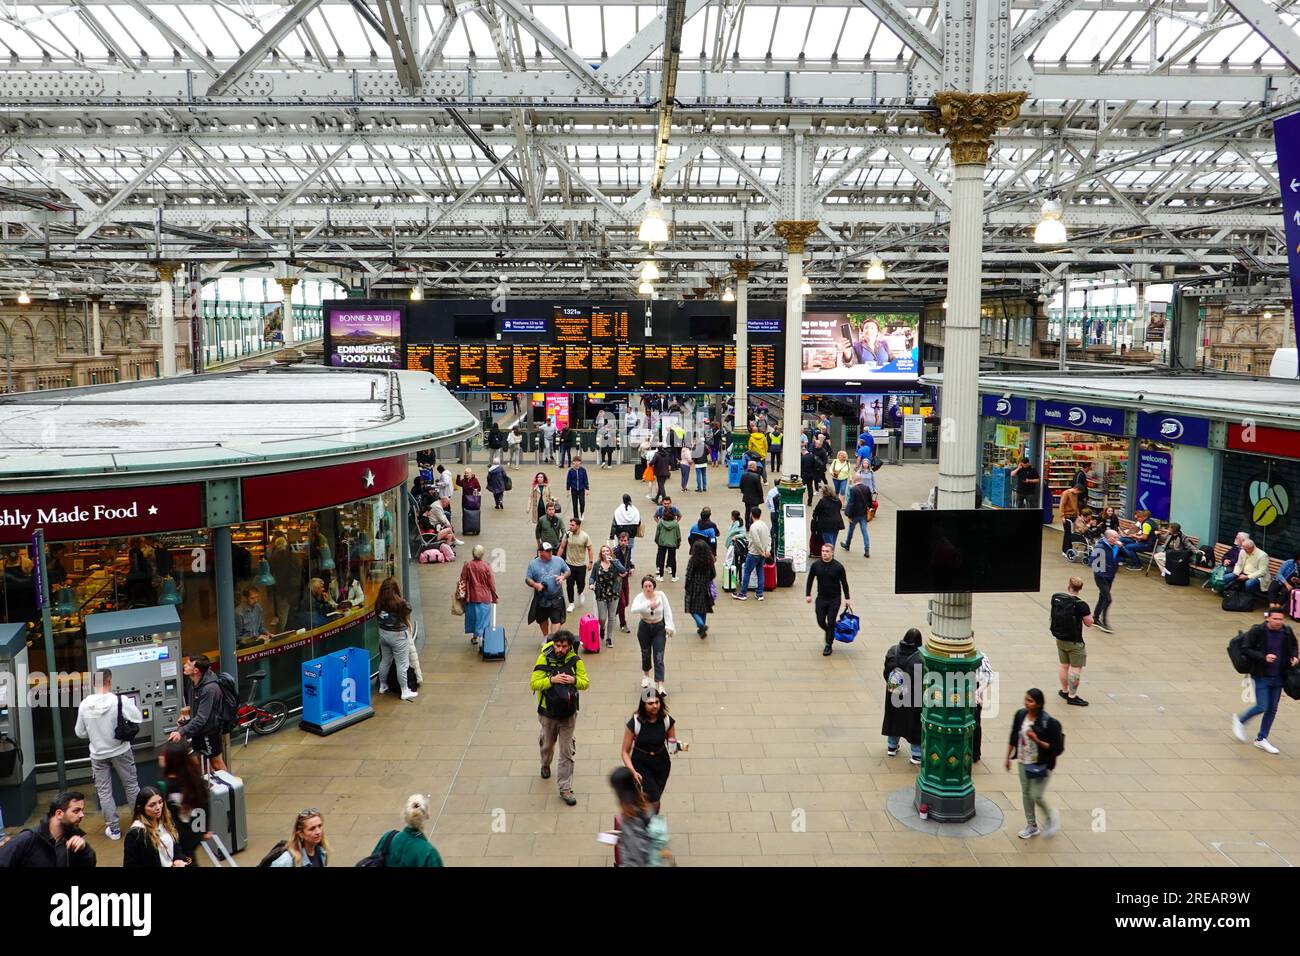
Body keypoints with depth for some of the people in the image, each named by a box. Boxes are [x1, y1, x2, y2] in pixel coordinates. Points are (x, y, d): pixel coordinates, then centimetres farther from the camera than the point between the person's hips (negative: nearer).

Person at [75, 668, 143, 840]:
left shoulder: (84, 704, -10)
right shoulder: (120, 700, -18)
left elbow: (80, 733, 0)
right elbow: (138, 719, -14)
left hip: (98, 755, 1)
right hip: (121, 751, -1)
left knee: (104, 792, 12)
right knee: (131, 787, 14)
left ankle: (113, 828, 16)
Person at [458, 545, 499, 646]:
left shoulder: (467, 565, -11)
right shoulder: (486, 566, -14)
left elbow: (462, 581, -4)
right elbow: (491, 583, -7)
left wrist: (461, 593, 9)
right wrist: (495, 596, 4)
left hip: (472, 596, 2)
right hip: (484, 596, -2)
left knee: (473, 614, 16)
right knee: (483, 615, 9)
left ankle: (475, 636, 24)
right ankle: (481, 635, 8)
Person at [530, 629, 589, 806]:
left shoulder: (575, 660, -9)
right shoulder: (544, 659, -13)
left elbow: (586, 683, -2)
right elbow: (534, 684, -16)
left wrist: (574, 680, -22)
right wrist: (552, 680, -31)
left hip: (568, 713, 0)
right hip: (548, 712, 0)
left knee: (567, 752, 2)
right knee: (547, 744, 22)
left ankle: (565, 788, 9)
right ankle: (545, 765, 54)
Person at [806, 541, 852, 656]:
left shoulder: (838, 567, -11)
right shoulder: (815, 565, -6)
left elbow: (844, 583, -2)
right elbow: (810, 580, 6)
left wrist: (847, 599, 0)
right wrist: (808, 594, 4)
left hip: (834, 599, -2)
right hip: (821, 598, 2)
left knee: (831, 622, -2)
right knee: (821, 621, 3)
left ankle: (828, 645, 13)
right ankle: (828, 632, 36)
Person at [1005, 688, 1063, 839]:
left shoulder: (1049, 723, -22)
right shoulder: (1020, 715, -6)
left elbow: (1056, 748, -18)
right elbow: (1013, 738, 7)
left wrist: (1037, 740, -30)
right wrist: (1008, 757, 12)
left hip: (1041, 765, -5)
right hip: (1024, 763, 5)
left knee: (1036, 796, -3)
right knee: (1026, 794, 14)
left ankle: (1052, 816, 29)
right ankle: (1031, 826, 32)